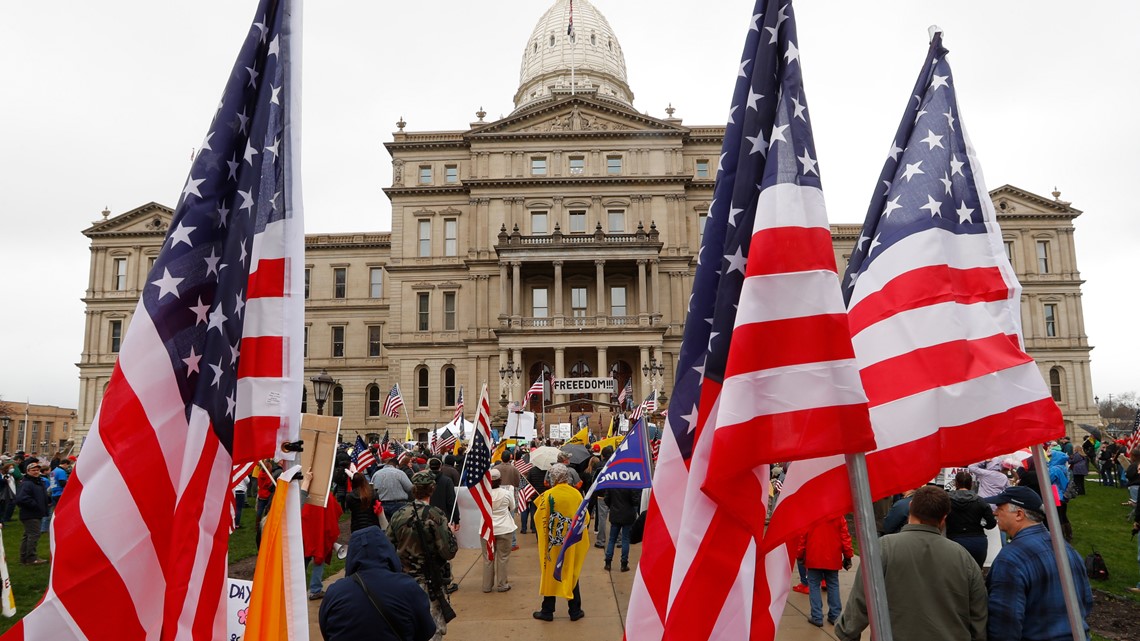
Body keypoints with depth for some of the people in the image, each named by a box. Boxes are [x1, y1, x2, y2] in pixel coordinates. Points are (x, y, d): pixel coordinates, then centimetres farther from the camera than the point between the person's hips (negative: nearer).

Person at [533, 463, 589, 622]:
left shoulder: (548, 495, -14)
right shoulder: (576, 494, -5)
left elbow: (539, 518, -11)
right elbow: (586, 518, 0)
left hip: (553, 543, -2)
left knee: (550, 574, 10)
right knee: (572, 574, 14)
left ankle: (547, 611, 17)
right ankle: (575, 611, 18)